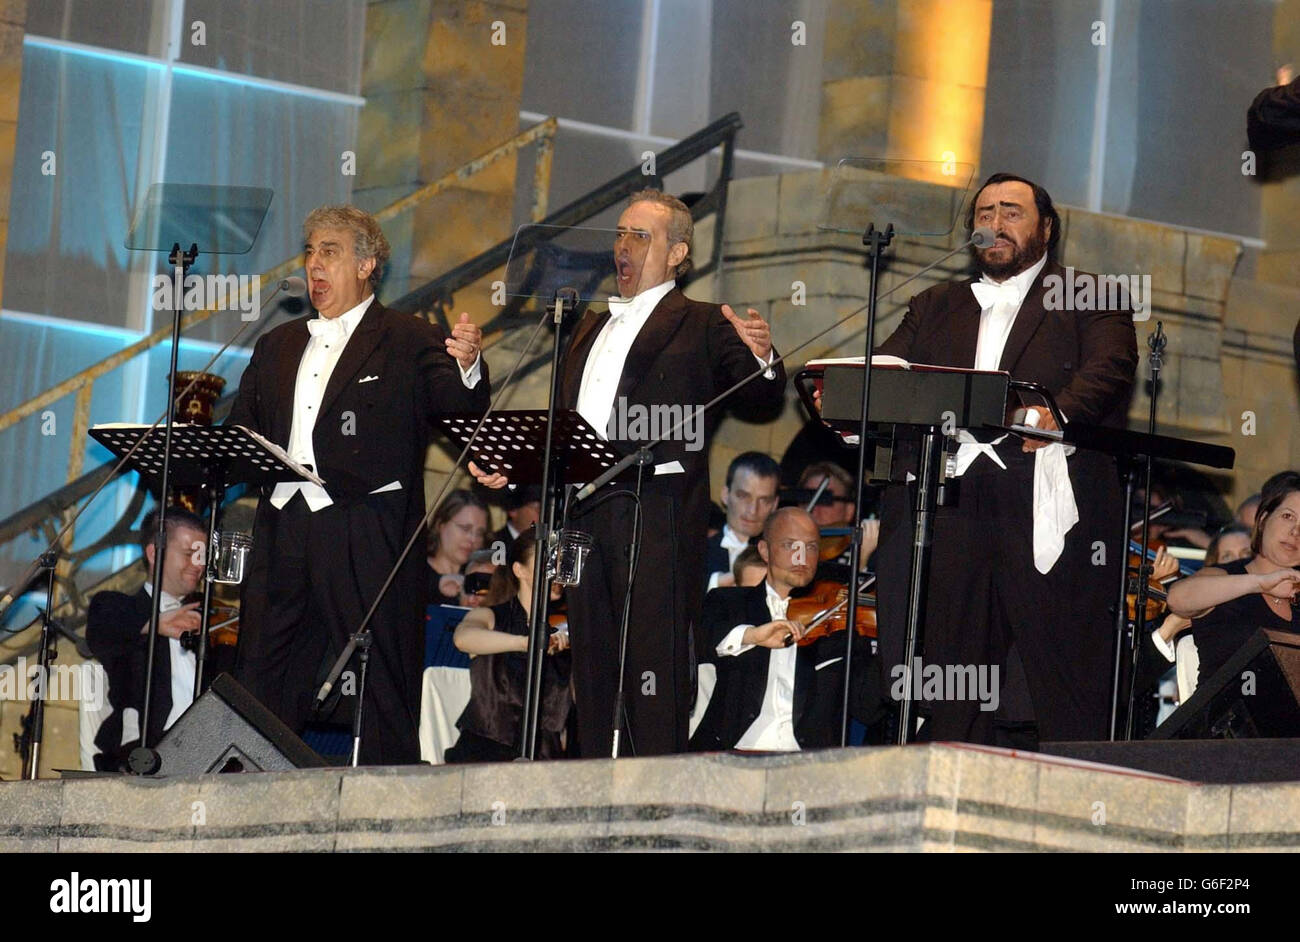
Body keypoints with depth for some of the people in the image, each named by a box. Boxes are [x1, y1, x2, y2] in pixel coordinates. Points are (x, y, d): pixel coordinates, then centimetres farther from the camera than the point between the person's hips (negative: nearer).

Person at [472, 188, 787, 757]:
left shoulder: (701, 326, 5)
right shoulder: (592, 327, 25)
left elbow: (761, 399, -6)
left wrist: (762, 359, -26)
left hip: (656, 513, -7)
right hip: (587, 515, 7)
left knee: (656, 664, -11)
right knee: (594, 666, 7)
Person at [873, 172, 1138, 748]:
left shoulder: (1090, 299, 13)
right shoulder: (935, 308, 27)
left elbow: (1109, 368, -5)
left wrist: (1056, 414, -26)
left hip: (1045, 513, -4)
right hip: (947, 510, 4)